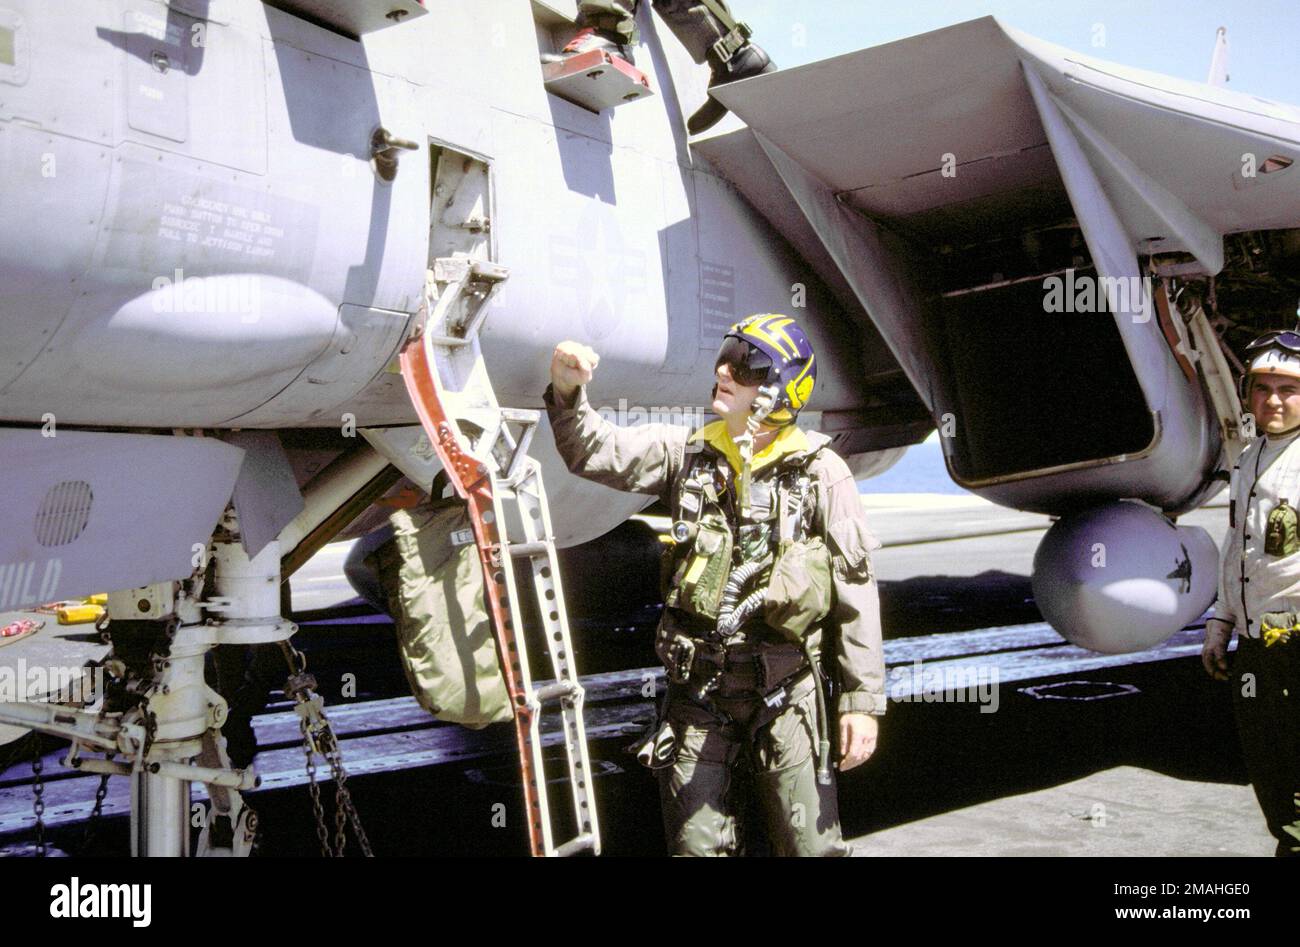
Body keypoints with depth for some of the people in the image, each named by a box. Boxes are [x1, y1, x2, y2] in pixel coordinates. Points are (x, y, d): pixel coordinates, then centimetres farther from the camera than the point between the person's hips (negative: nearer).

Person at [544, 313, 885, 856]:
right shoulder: (688, 453, 5)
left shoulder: (820, 472, -4)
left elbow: (855, 592, -4)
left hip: (785, 689, -3)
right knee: (700, 845, 13)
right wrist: (567, 393, -21)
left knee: (809, 843, 4)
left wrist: (862, 700, -6)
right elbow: (596, 453, -1)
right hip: (698, 686, 3)